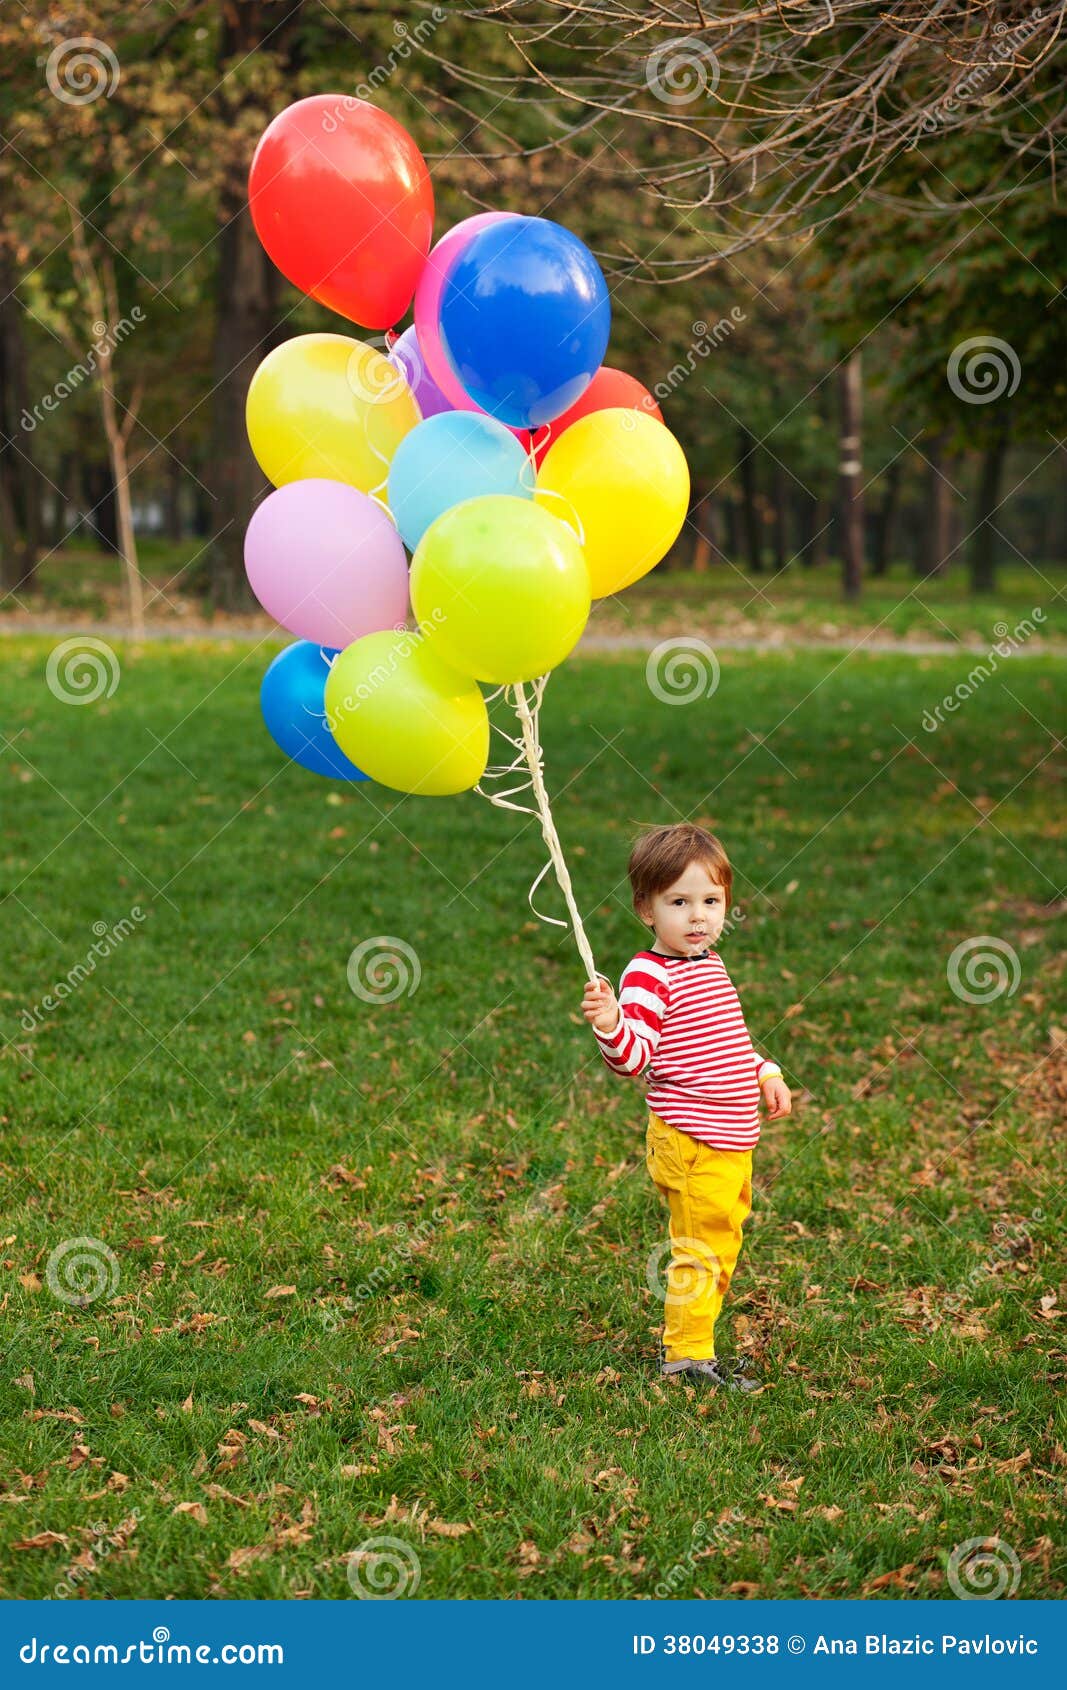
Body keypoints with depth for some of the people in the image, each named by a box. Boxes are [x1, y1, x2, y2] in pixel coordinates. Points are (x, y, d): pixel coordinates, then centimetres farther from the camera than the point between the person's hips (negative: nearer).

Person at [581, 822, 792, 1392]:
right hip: (690, 1142, -9)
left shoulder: (710, 963, 13)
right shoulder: (649, 977, -15)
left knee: (723, 1242, 18)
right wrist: (609, 1026, -40)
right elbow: (634, 1057, -21)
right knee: (700, 1246, -4)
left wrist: (765, 1073, 23)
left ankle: (693, 1342, 30)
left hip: (732, 1141, 9)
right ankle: (687, 1352, 7)